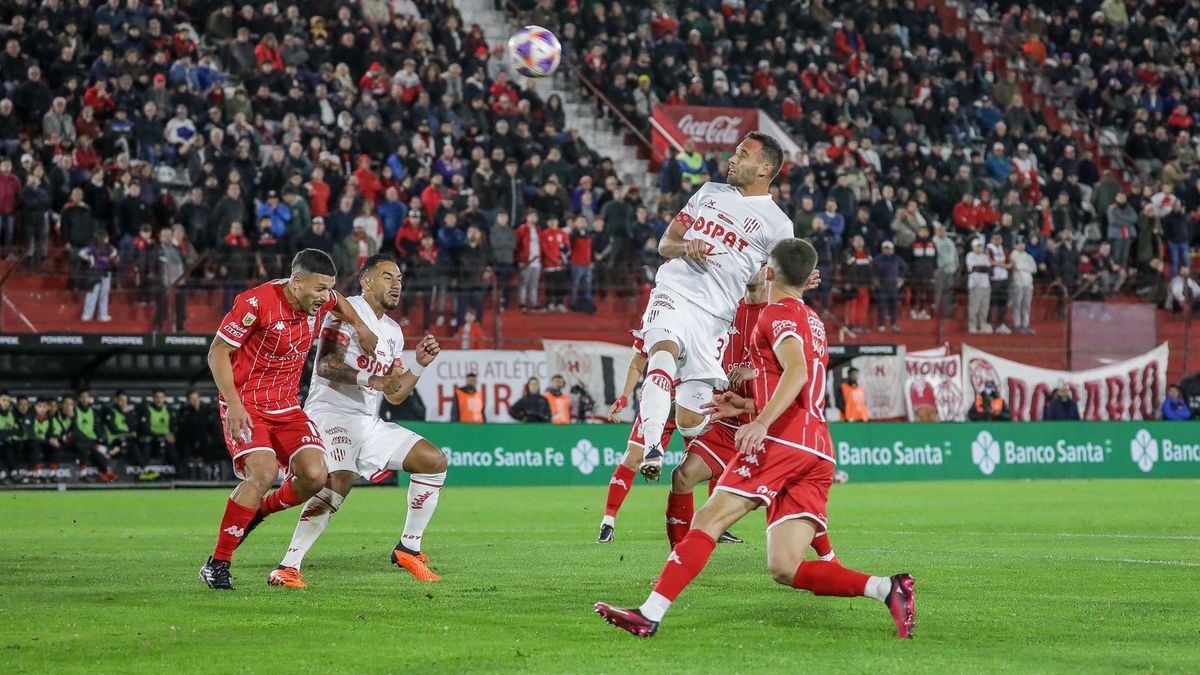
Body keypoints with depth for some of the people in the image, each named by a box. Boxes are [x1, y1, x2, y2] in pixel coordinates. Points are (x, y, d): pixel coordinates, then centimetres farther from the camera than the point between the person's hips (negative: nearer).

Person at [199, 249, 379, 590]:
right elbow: (217, 352, -15)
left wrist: (359, 325, 15)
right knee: (264, 471, -27)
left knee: (315, 475, -15)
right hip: (246, 406, -6)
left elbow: (339, 303, 28)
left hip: (287, 406, 6)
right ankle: (217, 563, -16)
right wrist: (233, 404, -22)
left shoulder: (320, 300, -1)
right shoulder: (257, 302, -20)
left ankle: (257, 512, 16)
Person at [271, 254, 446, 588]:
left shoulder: (393, 331, 20)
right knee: (340, 481, -32)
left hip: (369, 422, 9)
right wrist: (372, 380, -27)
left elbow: (395, 395, 19)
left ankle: (408, 547, 13)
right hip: (331, 413, -9)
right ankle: (287, 567, -30)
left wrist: (419, 364, 6)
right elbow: (325, 366, -18)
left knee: (434, 460, 4)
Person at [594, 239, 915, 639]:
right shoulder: (813, 322, 28)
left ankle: (650, 614, -18)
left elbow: (797, 371, -18)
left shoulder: (777, 314, 1)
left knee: (710, 520, -10)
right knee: (785, 568, -2)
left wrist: (761, 422, -28)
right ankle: (886, 589, -15)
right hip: (819, 454, 8)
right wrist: (747, 406, 29)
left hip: (783, 441, -8)